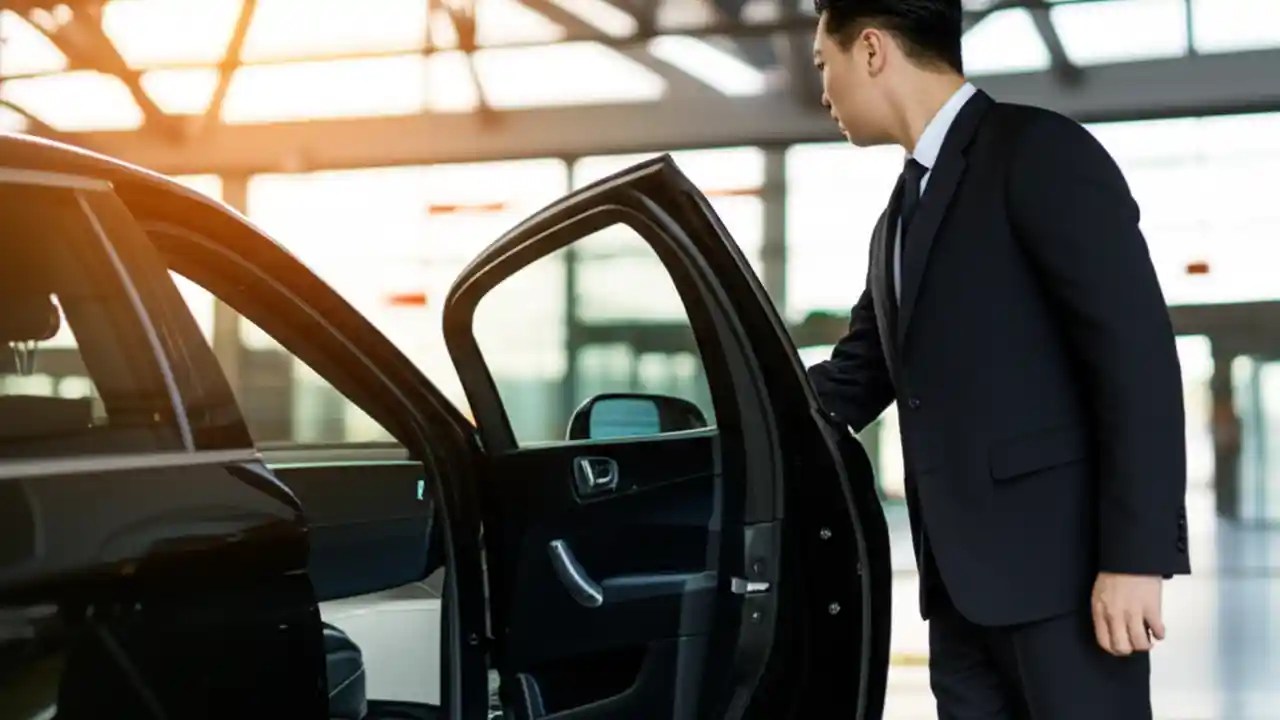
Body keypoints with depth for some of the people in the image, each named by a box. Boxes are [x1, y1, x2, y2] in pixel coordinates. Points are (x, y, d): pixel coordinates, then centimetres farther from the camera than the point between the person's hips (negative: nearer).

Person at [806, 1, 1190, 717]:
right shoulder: (904, 213, 20)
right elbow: (851, 380, 24)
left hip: (1064, 561, -8)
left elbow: (1138, 351, -15)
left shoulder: (1039, 150, -8)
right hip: (964, 577, 9)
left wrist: (1134, 554, -19)